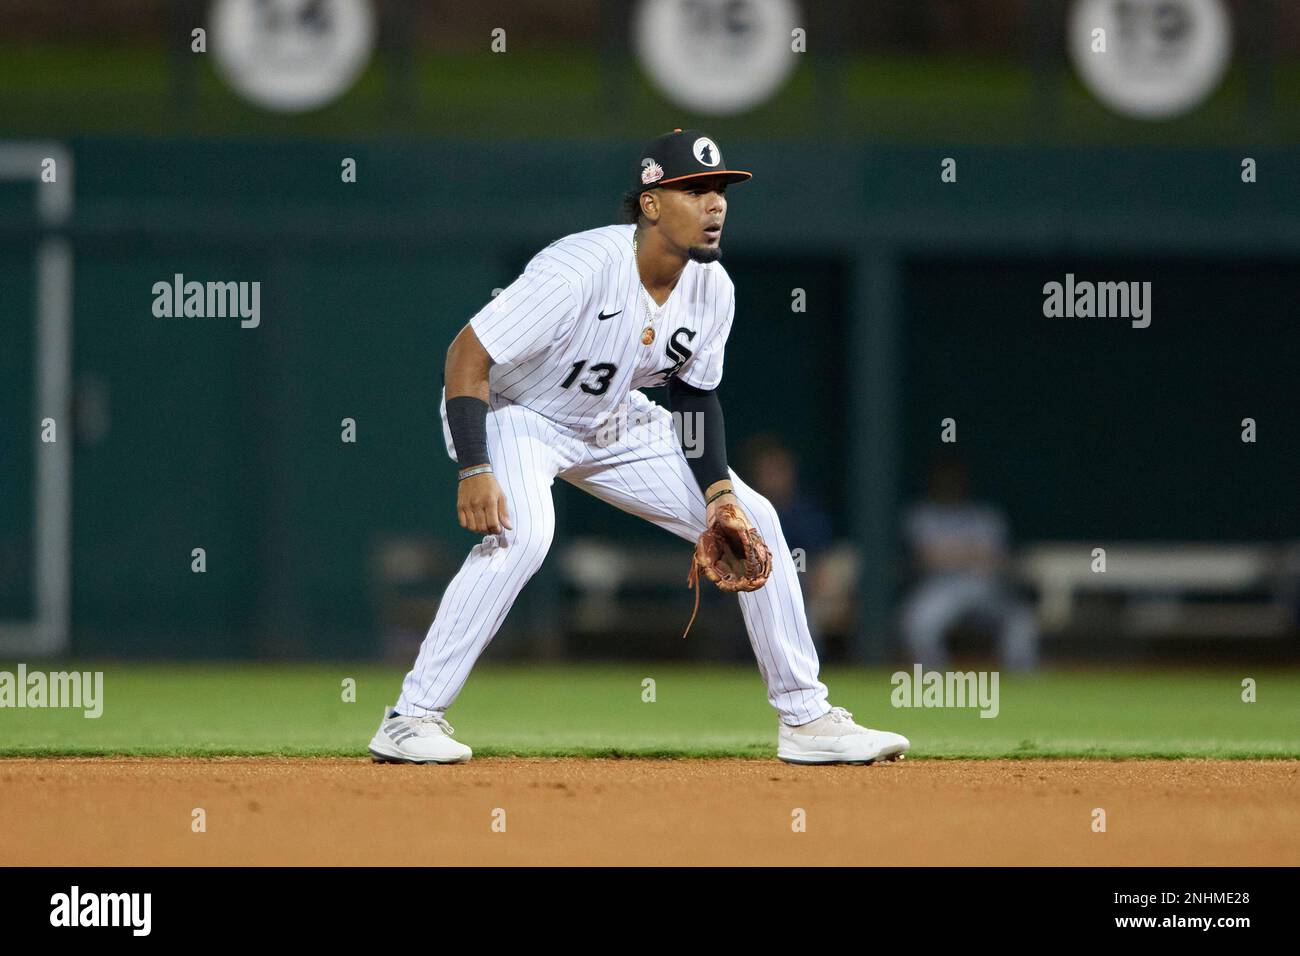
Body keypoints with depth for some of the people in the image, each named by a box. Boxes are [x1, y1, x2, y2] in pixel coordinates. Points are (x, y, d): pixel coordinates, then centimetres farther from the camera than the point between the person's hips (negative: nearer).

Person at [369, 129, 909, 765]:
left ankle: (805, 717, 11)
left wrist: (718, 491, -8)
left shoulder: (712, 287, -11)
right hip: (512, 413, -7)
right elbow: (468, 354, -31)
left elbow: (696, 391, 5)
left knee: (753, 520, 1)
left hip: (612, 424, 7)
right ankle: (412, 718, -28)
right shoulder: (579, 271, -33)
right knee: (521, 532, -36)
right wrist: (474, 470, -39)